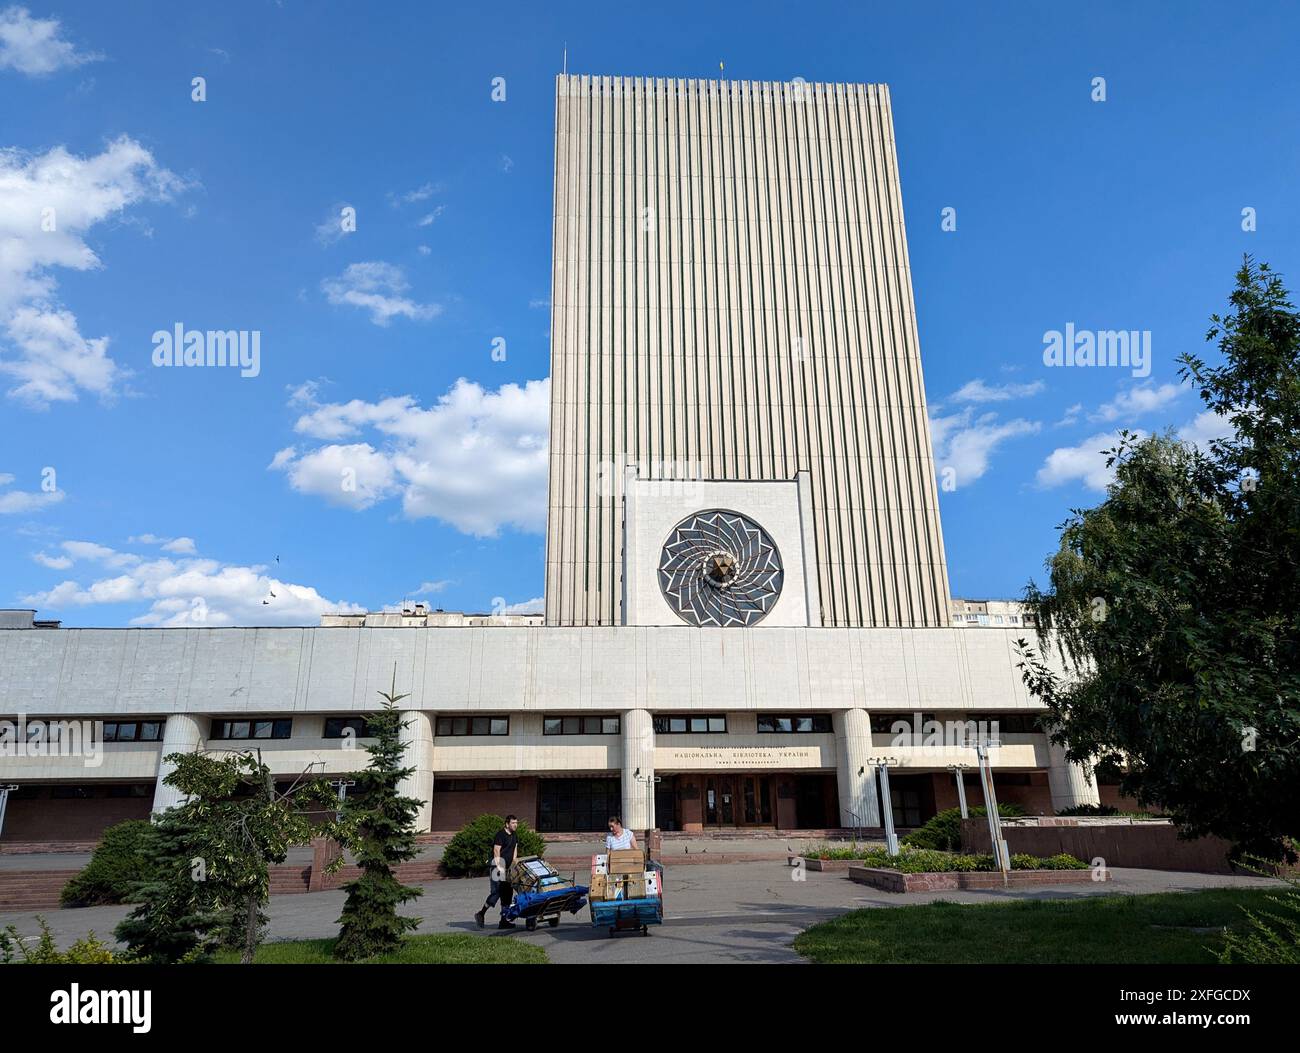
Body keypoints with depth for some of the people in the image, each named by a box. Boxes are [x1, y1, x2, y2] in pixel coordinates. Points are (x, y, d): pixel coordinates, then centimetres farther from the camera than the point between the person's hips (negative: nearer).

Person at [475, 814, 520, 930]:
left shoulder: (515, 836, 14)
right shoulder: (501, 834, -12)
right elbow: (496, 851, -17)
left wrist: (513, 866, 11)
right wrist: (499, 867, -23)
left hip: (507, 869, 9)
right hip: (498, 867, -8)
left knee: (507, 894, 7)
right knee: (496, 892, -12)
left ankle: (503, 921, 12)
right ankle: (481, 914, 3)